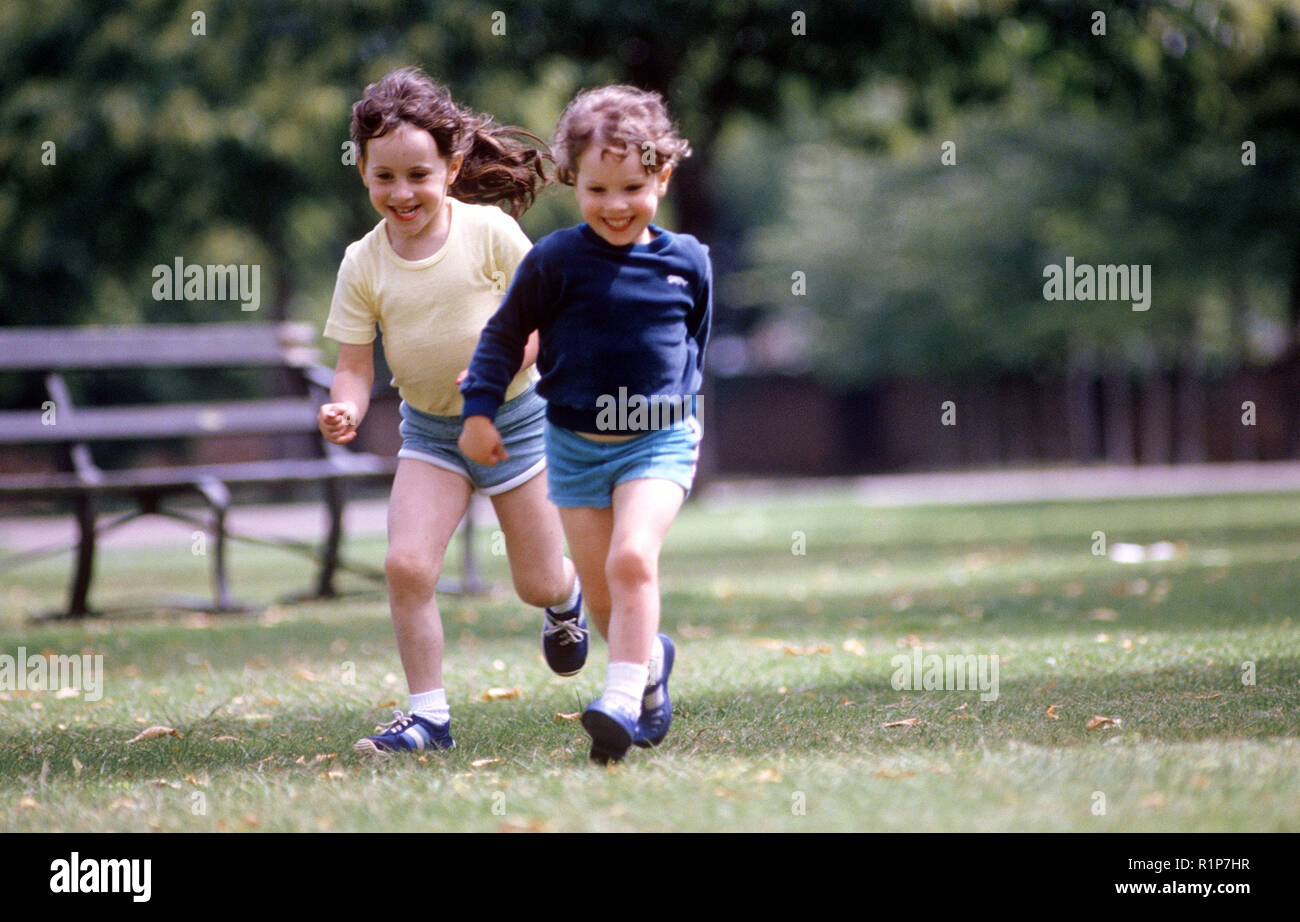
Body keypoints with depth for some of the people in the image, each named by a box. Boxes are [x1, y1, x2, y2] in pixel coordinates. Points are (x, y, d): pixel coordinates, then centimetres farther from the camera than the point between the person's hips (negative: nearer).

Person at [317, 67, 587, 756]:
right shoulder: (364, 264, -10)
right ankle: (428, 715, -6)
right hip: (429, 432, 1)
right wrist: (346, 408, -29)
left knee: (537, 585, 6)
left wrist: (507, 363, -25)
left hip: (513, 418, -1)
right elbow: (356, 364, -7)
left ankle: (568, 597, 45)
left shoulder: (490, 232, -15)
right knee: (406, 564, -18)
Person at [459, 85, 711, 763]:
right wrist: (480, 409, -1)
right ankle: (650, 659, 34)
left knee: (632, 559, -23)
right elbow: (504, 335, 4)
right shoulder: (556, 262, -7)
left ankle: (623, 697, -25)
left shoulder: (687, 263, -1)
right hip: (575, 445, 1)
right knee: (601, 596, 5)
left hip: (658, 441, -1)